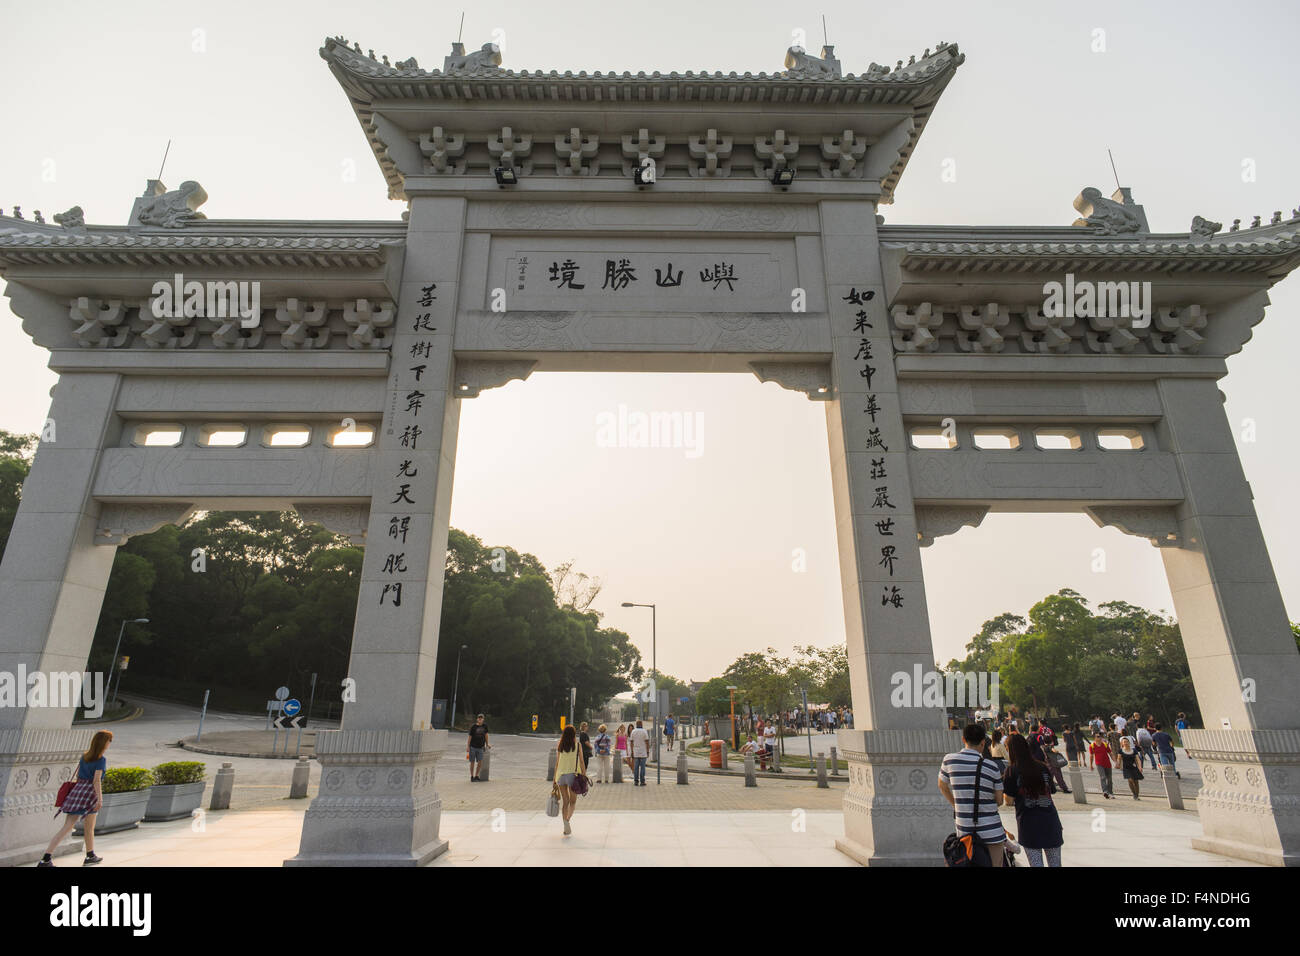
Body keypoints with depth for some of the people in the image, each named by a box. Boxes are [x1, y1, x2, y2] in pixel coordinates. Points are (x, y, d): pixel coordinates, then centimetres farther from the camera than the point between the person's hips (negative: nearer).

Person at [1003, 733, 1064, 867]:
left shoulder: (1012, 770, -7)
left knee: (1036, 863, 2)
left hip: (1028, 824, -3)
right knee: (1055, 863, 12)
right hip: (1050, 821, 3)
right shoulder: (1043, 767, 3)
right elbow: (1050, 790, 12)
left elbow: (1009, 800, -7)